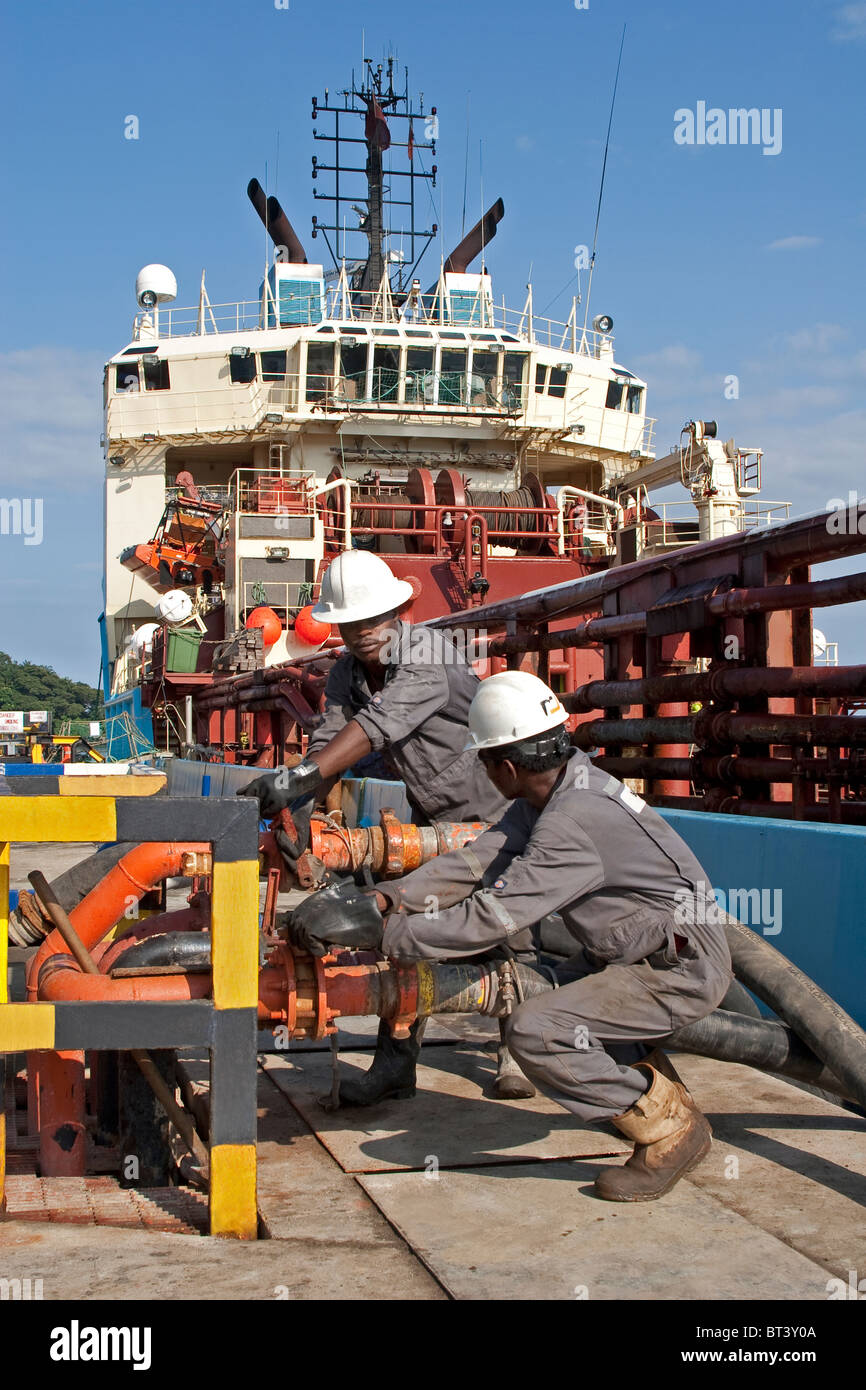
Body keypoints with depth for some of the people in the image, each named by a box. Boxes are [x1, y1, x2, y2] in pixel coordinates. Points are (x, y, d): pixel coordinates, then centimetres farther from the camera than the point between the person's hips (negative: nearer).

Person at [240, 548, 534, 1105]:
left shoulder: (430, 654, -29)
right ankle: (395, 1064, 5)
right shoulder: (347, 674, -5)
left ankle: (518, 1055, 17)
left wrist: (298, 777, -52)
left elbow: (378, 725, -43)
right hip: (432, 816, 6)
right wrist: (300, 811, -35)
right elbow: (329, 740, -17)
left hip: (497, 808, -6)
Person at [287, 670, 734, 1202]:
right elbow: (477, 862, 1)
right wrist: (382, 899, -7)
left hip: (685, 969, -10)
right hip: (656, 953, 10)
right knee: (573, 990, 29)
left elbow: (489, 918, -27)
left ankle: (669, 1130, -5)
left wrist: (381, 931, -20)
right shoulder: (560, 786, 3)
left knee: (535, 1032, -20)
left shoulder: (573, 823, -26)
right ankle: (670, 1105, 29)